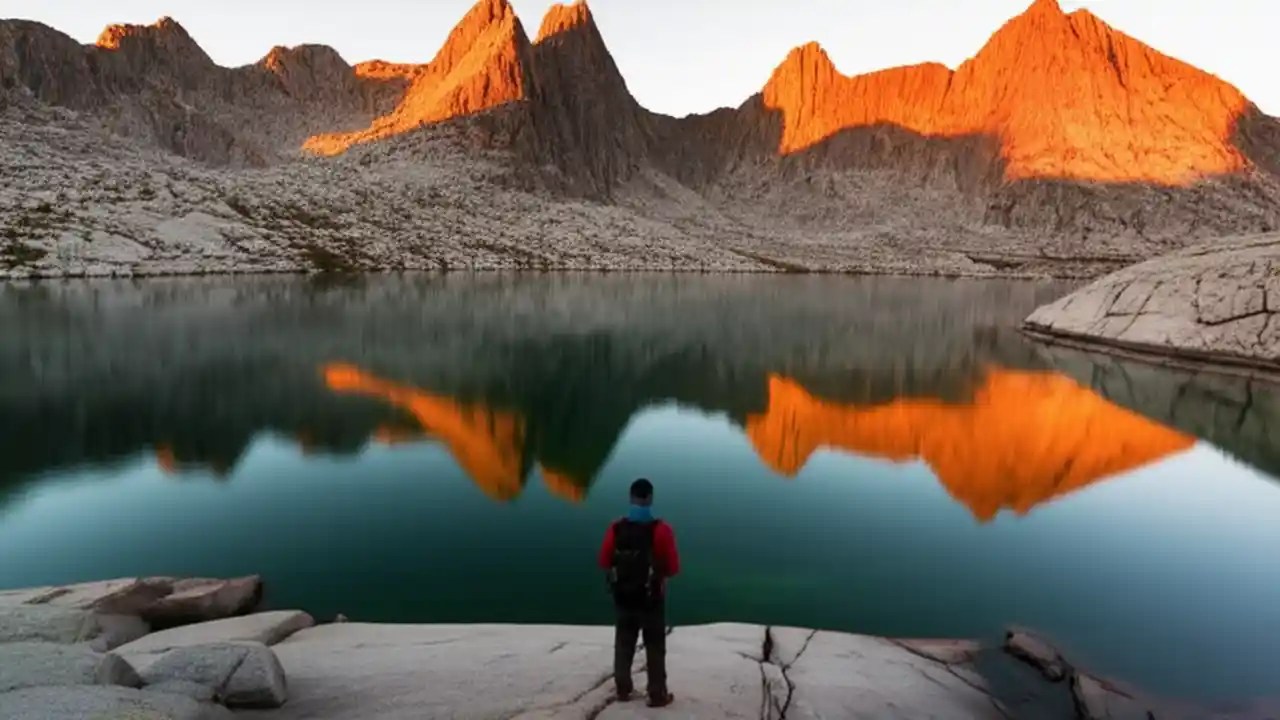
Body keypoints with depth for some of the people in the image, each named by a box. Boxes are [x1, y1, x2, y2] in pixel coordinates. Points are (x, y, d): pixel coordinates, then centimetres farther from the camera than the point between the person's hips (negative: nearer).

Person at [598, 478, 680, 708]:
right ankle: (658, 695, 16)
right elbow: (673, 568, -15)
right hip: (651, 599, -3)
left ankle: (623, 689, 28)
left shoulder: (616, 529, -9)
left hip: (623, 598, 3)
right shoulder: (661, 530, -18)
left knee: (624, 645, 19)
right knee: (655, 648, 10)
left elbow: (604, 562, 0)